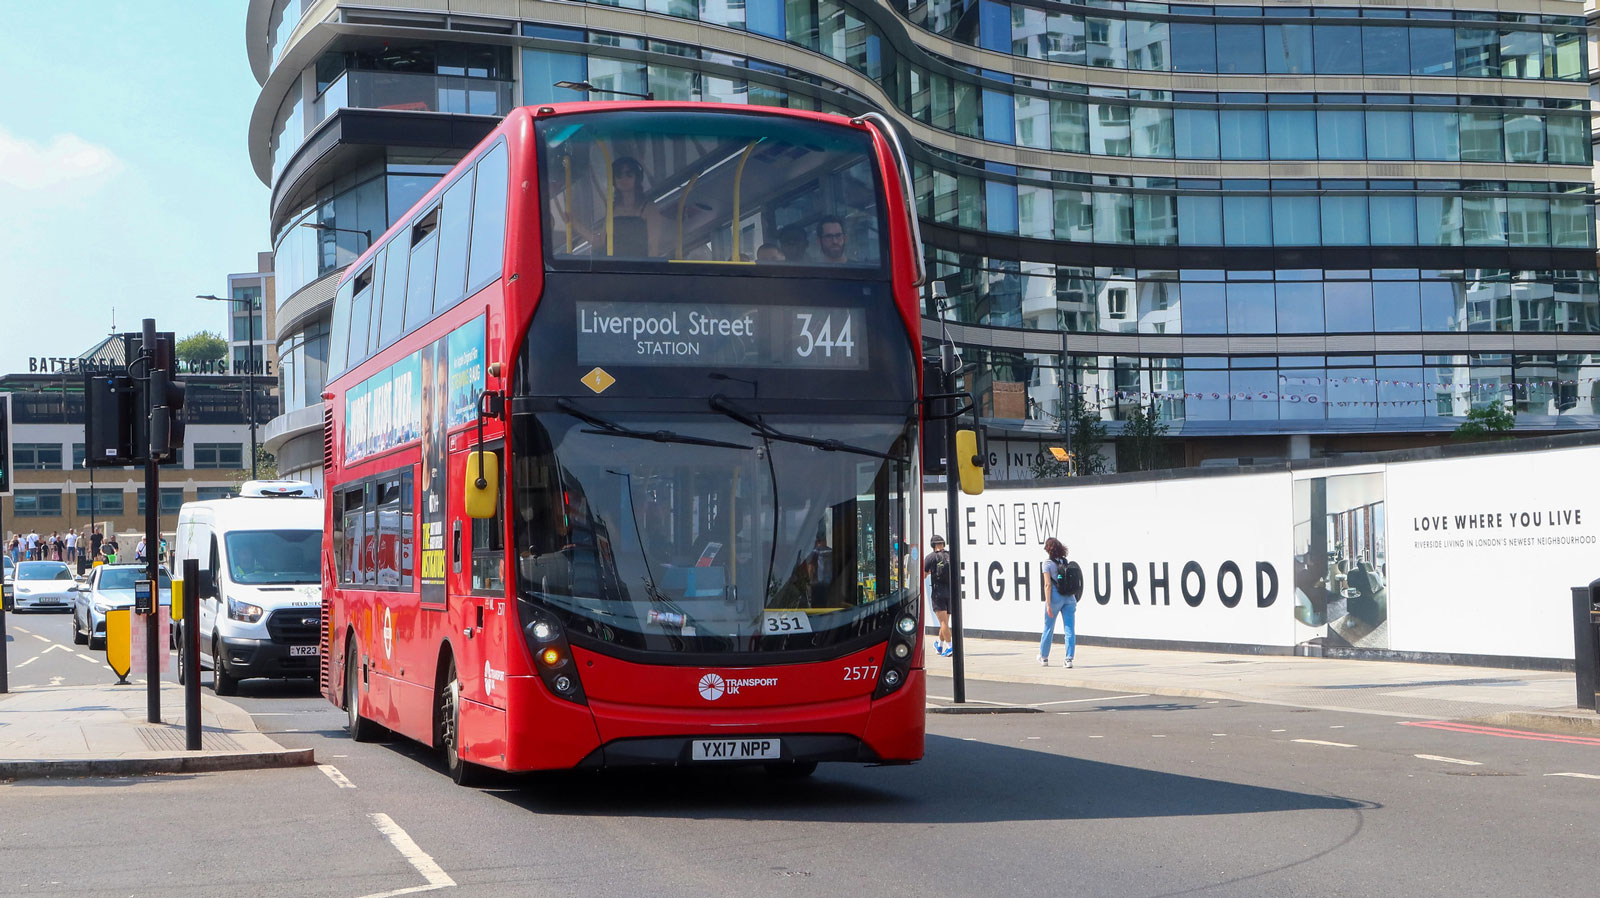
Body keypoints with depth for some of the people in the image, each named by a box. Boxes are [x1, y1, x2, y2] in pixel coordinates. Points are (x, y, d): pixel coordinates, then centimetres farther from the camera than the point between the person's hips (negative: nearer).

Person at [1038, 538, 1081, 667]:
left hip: (1055, 597, -4)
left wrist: (1048, 604, -13)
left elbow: (1048, 585, -12)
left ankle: (1044, 657, 24)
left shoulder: (1048, 564, -6)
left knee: (1048, 628, 11)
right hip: (1070, 598, 4)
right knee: (1070, 630, 1)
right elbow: (1074, 582, 9)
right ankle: (1069, 659, -5)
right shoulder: (1067, 563, 8)